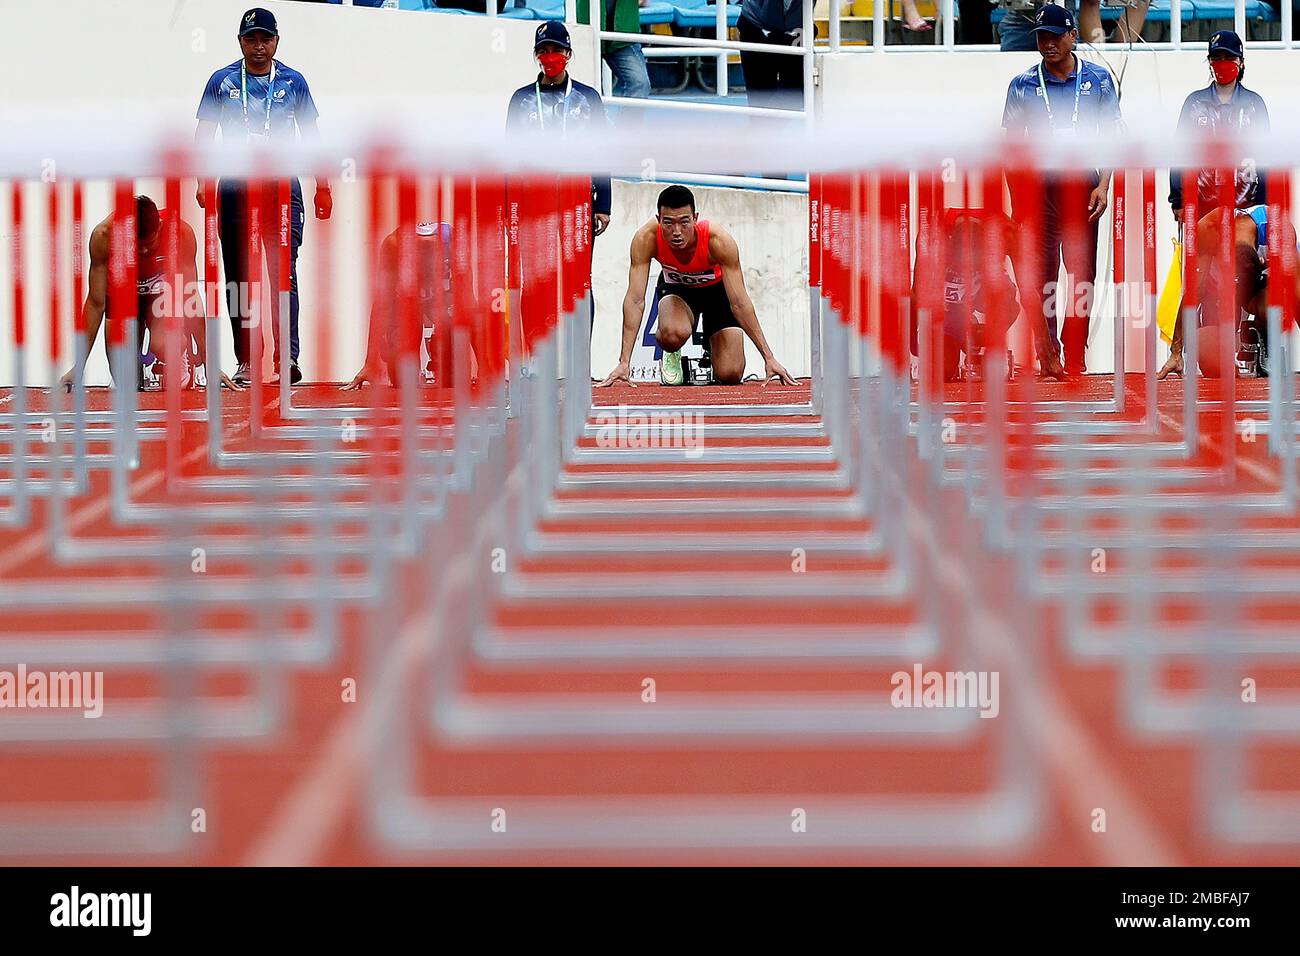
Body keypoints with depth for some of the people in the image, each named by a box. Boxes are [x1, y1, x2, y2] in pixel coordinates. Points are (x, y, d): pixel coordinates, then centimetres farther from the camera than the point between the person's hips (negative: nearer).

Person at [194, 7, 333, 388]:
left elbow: (310, 135, 12)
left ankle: (287, 357, -17)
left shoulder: (293, 82, 8)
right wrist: (203, 181, -5)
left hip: (282, 186, -1)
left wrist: (323, 188, 8)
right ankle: (245, 361, 8)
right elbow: (204, 133, 8)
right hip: (234, 187, 1)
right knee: (238, 278, 3)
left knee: (283, 273, -10)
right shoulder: (222, 81, 7)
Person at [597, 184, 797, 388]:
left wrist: (768, 358, -32)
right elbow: (635, 300, -33)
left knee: (730, 375, -13)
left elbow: (739, 302, -32)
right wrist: (624, 362, -39)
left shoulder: (719, 240, -36)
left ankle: (712, 354, 23)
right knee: (674, 334, -36)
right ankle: (671, 354, 2)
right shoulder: (646, 239, -34)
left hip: (717, 288, 0)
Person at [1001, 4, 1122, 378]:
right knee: (1039, 275, -6)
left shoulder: (1098, 80, 7)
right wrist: (1016, 199, 0)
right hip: (1037, 188, 0)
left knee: (1082, 275, -1)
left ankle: (1075, 357, 4)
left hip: (1083, 187, 0)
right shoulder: (1023, 85, 7)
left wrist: (1103, 186, -4)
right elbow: (1012, 144, 8)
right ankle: (1047, 354, -3)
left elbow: (1110, 136, 8)